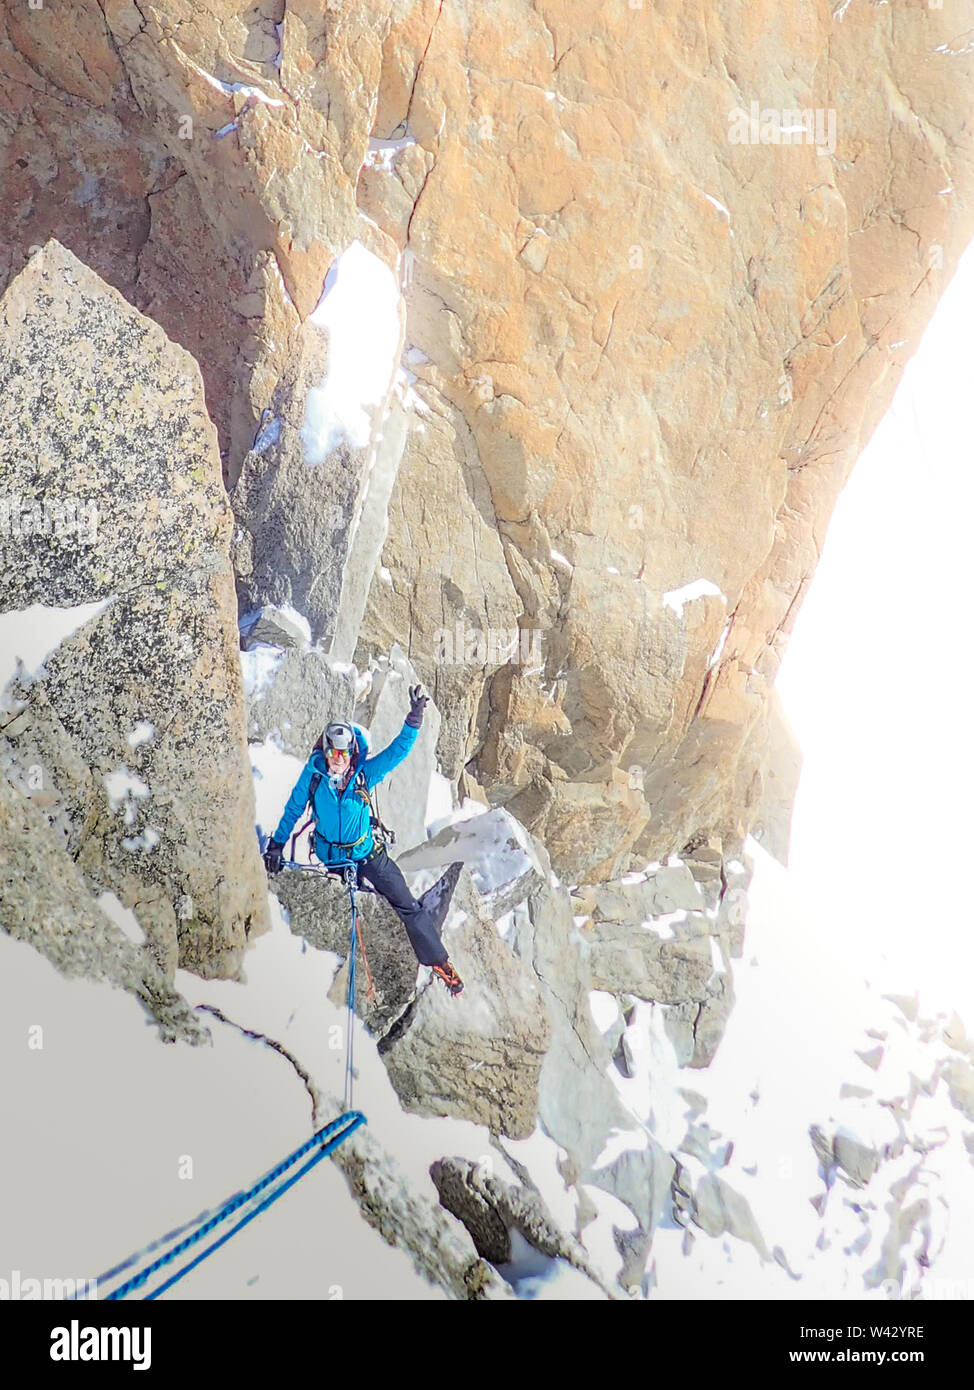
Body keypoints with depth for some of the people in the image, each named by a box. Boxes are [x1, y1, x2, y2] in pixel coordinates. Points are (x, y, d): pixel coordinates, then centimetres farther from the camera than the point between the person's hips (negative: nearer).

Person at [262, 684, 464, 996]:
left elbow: (397, 750, -22)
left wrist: (414, 719, -35)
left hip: (368, 852, 0)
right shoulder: (313, 773, -15)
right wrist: (276, 845, 1)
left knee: (407, 905, 1)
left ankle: (438, 961, 14)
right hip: (331, 857, 0)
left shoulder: (365, 773, -16)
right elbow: (293, 809, -2)